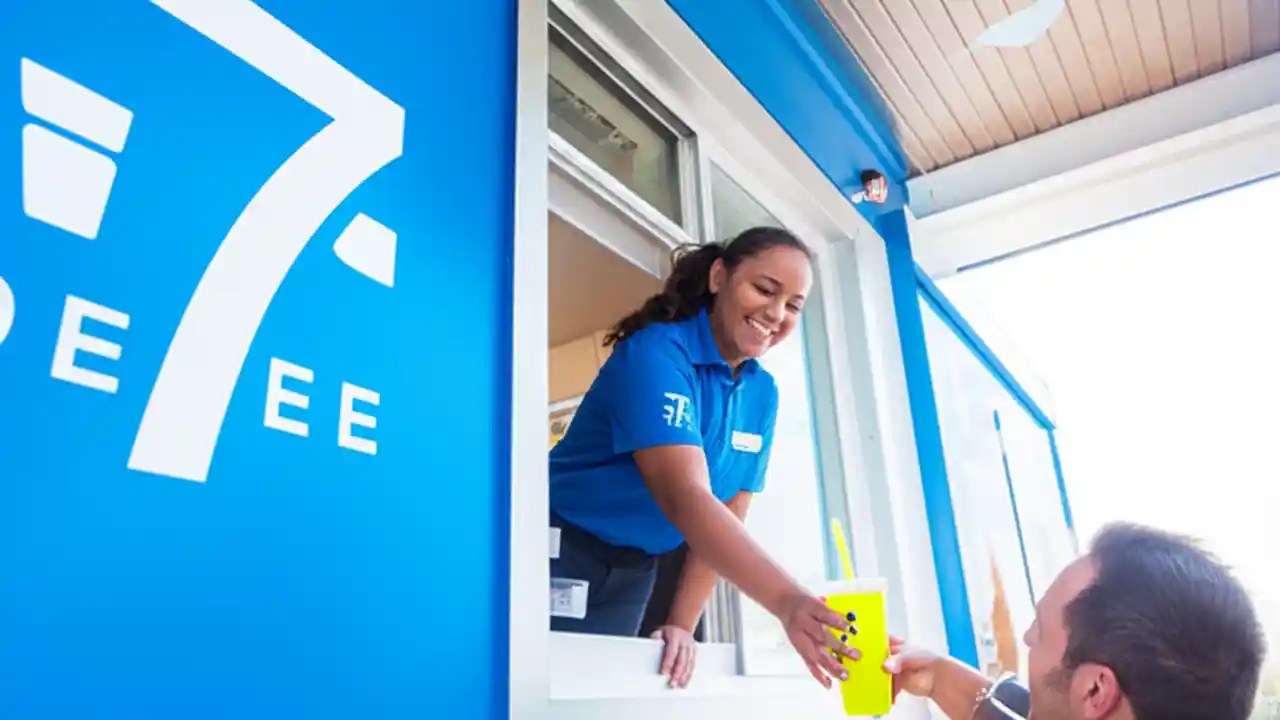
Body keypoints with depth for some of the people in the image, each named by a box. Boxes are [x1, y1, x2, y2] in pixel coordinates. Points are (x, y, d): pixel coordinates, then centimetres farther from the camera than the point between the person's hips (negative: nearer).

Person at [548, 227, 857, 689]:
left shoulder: (762, 394, -1)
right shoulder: (656, 353, -22)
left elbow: (728, 518, 0)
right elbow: (686, 497, -35)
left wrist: (681, 624, -8)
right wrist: (787, 602, -46)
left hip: (634, 575, 6)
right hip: (562, 556, -6)